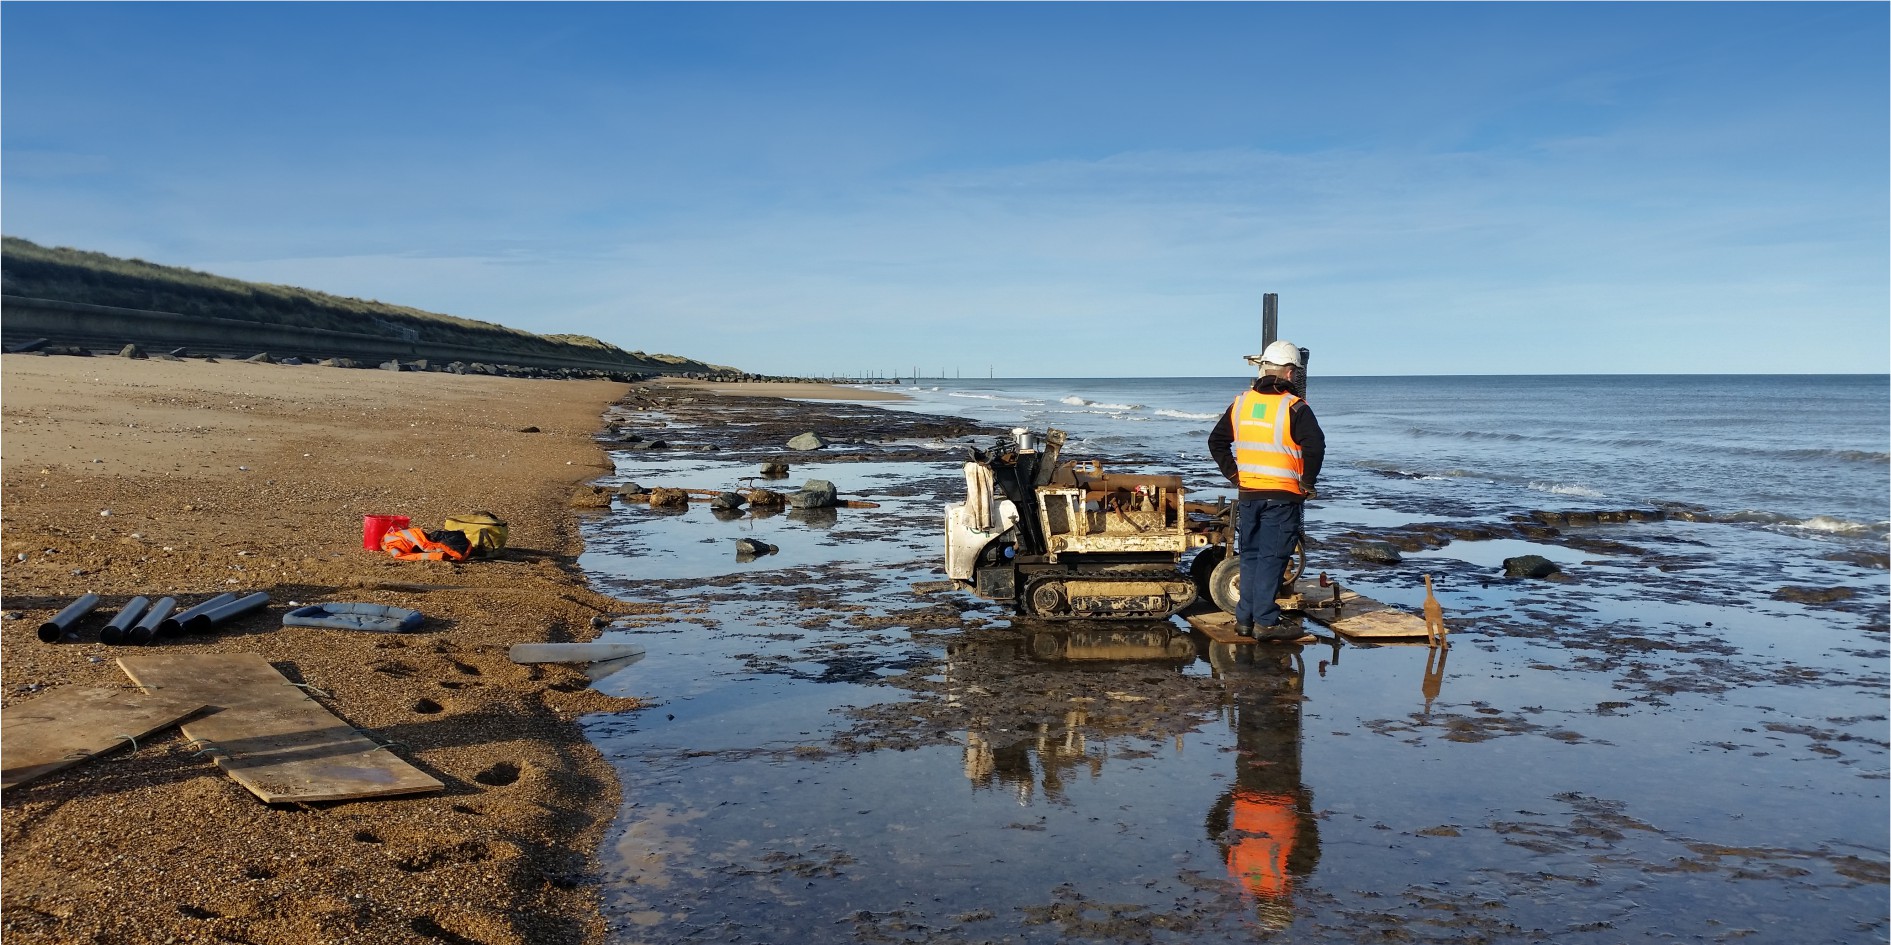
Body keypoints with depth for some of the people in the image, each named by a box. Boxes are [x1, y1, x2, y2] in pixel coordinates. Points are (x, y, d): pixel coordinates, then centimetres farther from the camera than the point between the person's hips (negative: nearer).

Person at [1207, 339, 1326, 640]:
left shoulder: (1241, 403, 7)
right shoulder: (1294, 408, -10)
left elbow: (1216, 441, 13)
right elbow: (1315, 446, -21)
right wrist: (1306, 483, -8)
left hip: (1248, 494, 5)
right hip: (1282, 497, -5)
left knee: (1250, 556, 14)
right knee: (1271, 558, -1)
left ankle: (1245, 618, 17)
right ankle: (1265, 622, 0)